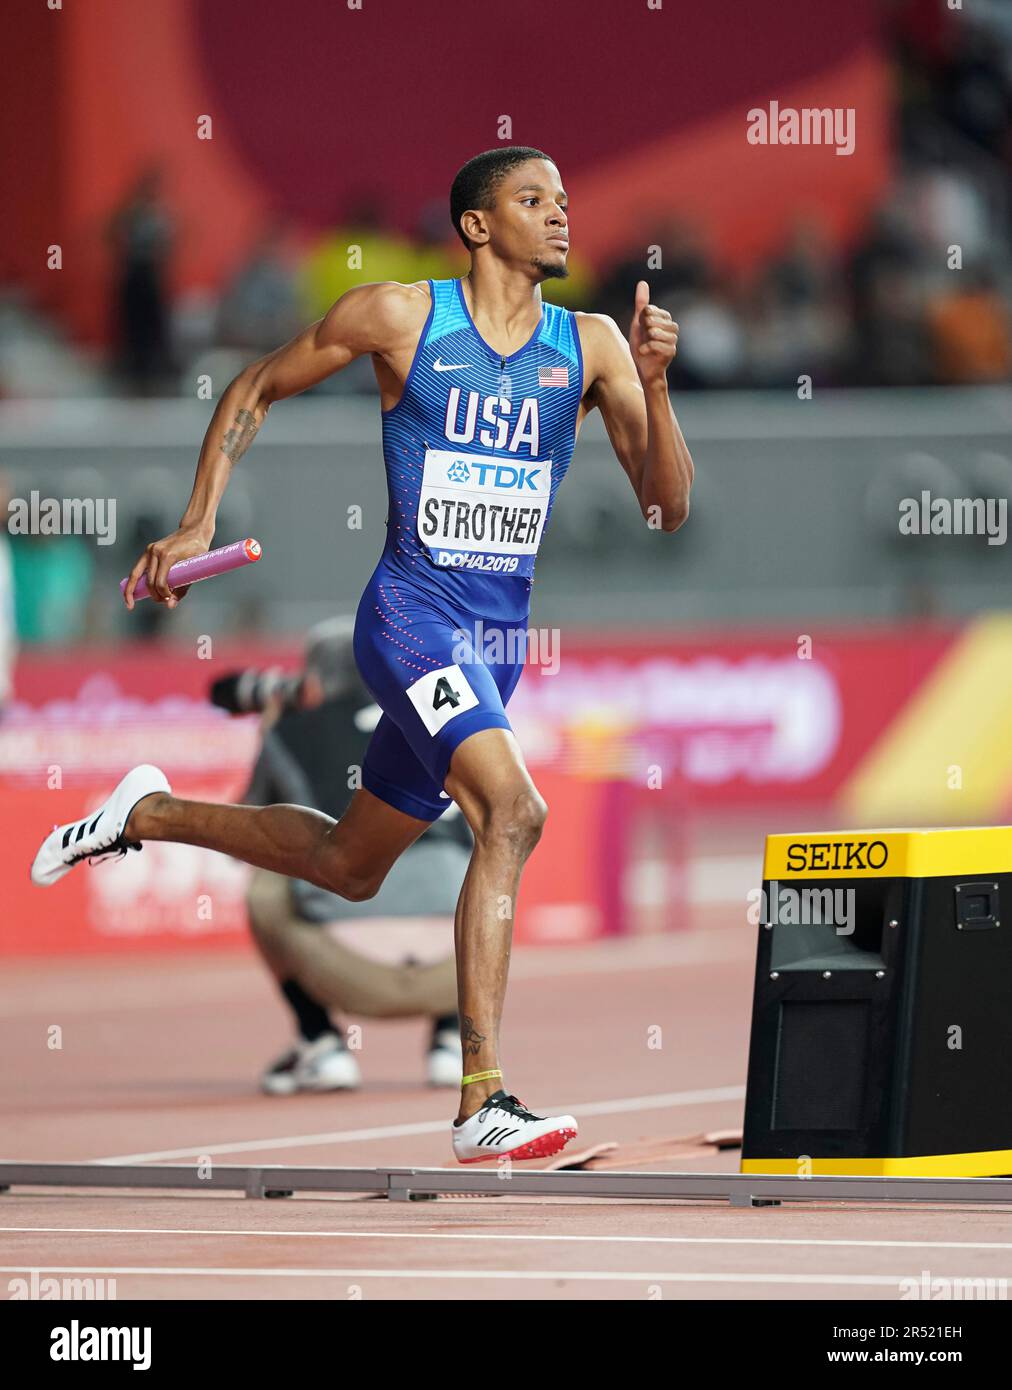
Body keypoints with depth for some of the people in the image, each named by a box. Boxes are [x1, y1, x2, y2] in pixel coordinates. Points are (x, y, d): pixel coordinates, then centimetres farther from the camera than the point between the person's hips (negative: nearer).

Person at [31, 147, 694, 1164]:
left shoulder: (589, 346, 3)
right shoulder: (397, 317, -5)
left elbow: (667, 508, -1)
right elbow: (256, 390, 9)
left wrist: (654, 387, -16)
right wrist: (197, 525, 2)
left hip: (500, 637, 6)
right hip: (412, 613, -6)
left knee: (348, 867, 19)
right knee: (513, 812, -27)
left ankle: (152, 815, 44)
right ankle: (482, 1108, -29)